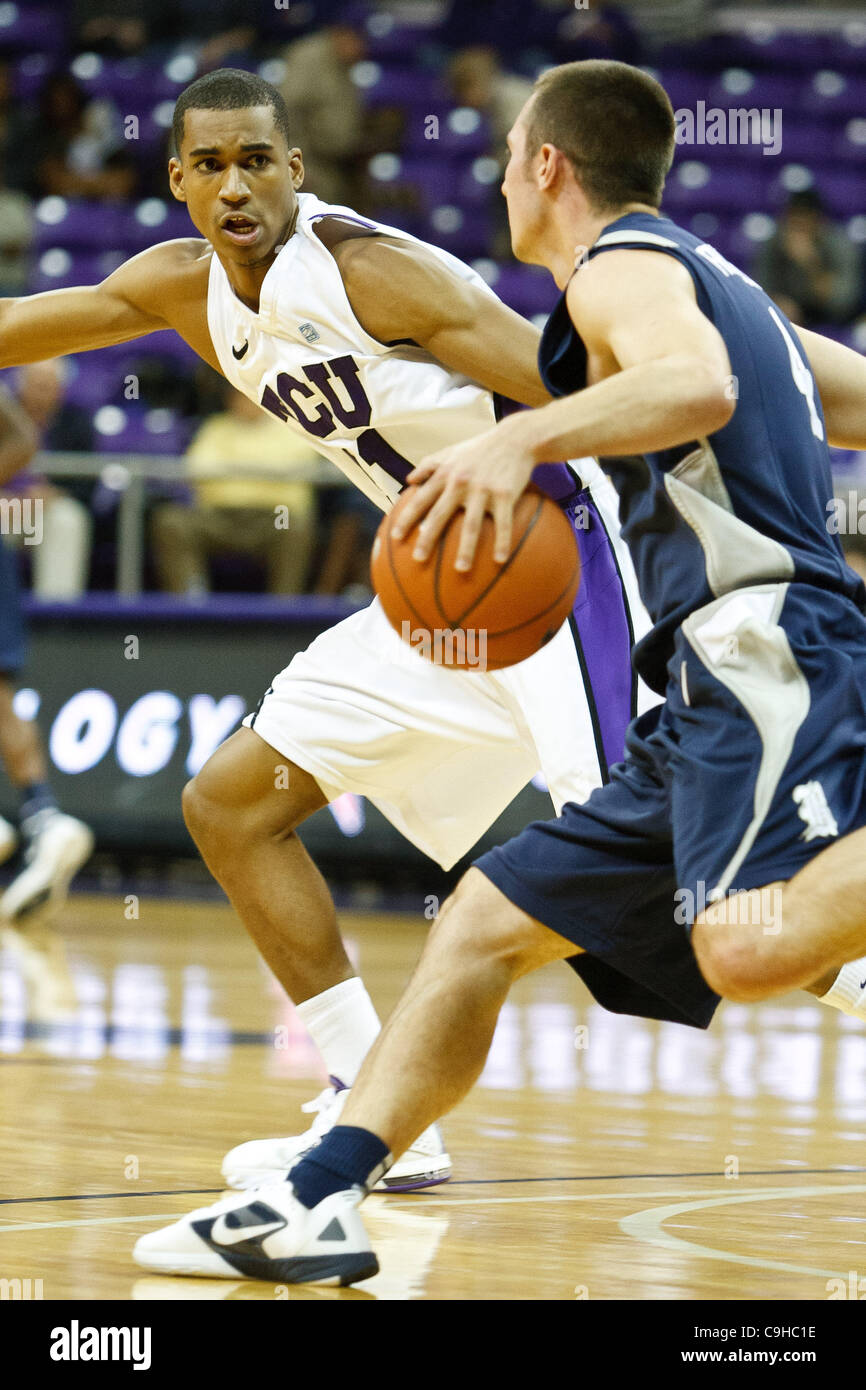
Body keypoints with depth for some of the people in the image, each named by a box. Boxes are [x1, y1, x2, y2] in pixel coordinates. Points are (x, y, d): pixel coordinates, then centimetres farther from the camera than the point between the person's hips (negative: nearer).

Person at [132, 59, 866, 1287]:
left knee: (753, 948, -35)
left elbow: (697, 386, -25)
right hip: (715, 705, 10)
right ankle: (315, 1206, 10)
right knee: (488, 921, 12)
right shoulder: (713, 283, 26)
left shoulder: (624, 264, -3)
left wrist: (528, 437, -34)